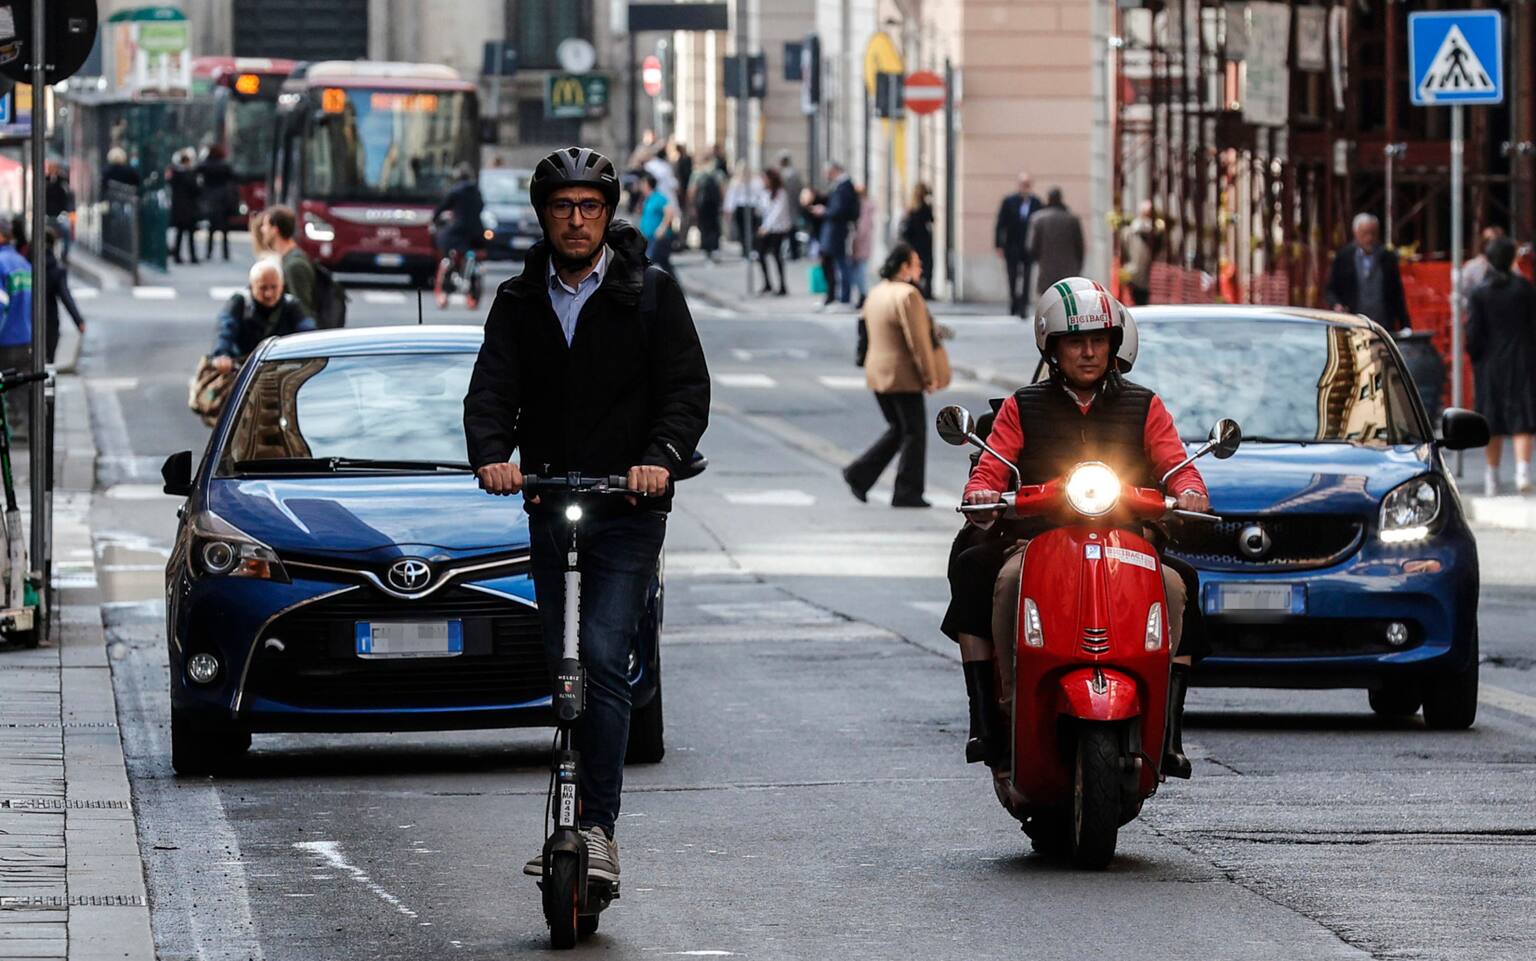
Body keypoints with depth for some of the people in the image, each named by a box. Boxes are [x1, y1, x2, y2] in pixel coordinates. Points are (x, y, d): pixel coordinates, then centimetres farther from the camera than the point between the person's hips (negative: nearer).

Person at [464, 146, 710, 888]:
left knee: (603, 661, -16)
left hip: (627, 511, -4)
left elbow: (687, 388, -5)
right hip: (548, 508, 4)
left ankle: (598, 826, -16)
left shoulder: (651, 294, 1)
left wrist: (661, 458, -24)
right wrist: (492, 455, -22)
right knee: (564, 669, 9)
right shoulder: (520, 301, 10)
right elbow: (492, 388, -1)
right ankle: (583, 820, 18)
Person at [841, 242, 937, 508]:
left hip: (877, 373, 9)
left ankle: (860, 474, 10)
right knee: (914, 434, 3)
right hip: (903, 377, -9)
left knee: (897, 430, 19)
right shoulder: (907, 295, -18)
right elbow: (917, 341, -20)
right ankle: (906, 493, 5)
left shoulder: (876, 293, 10)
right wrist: (929, 377, -13)